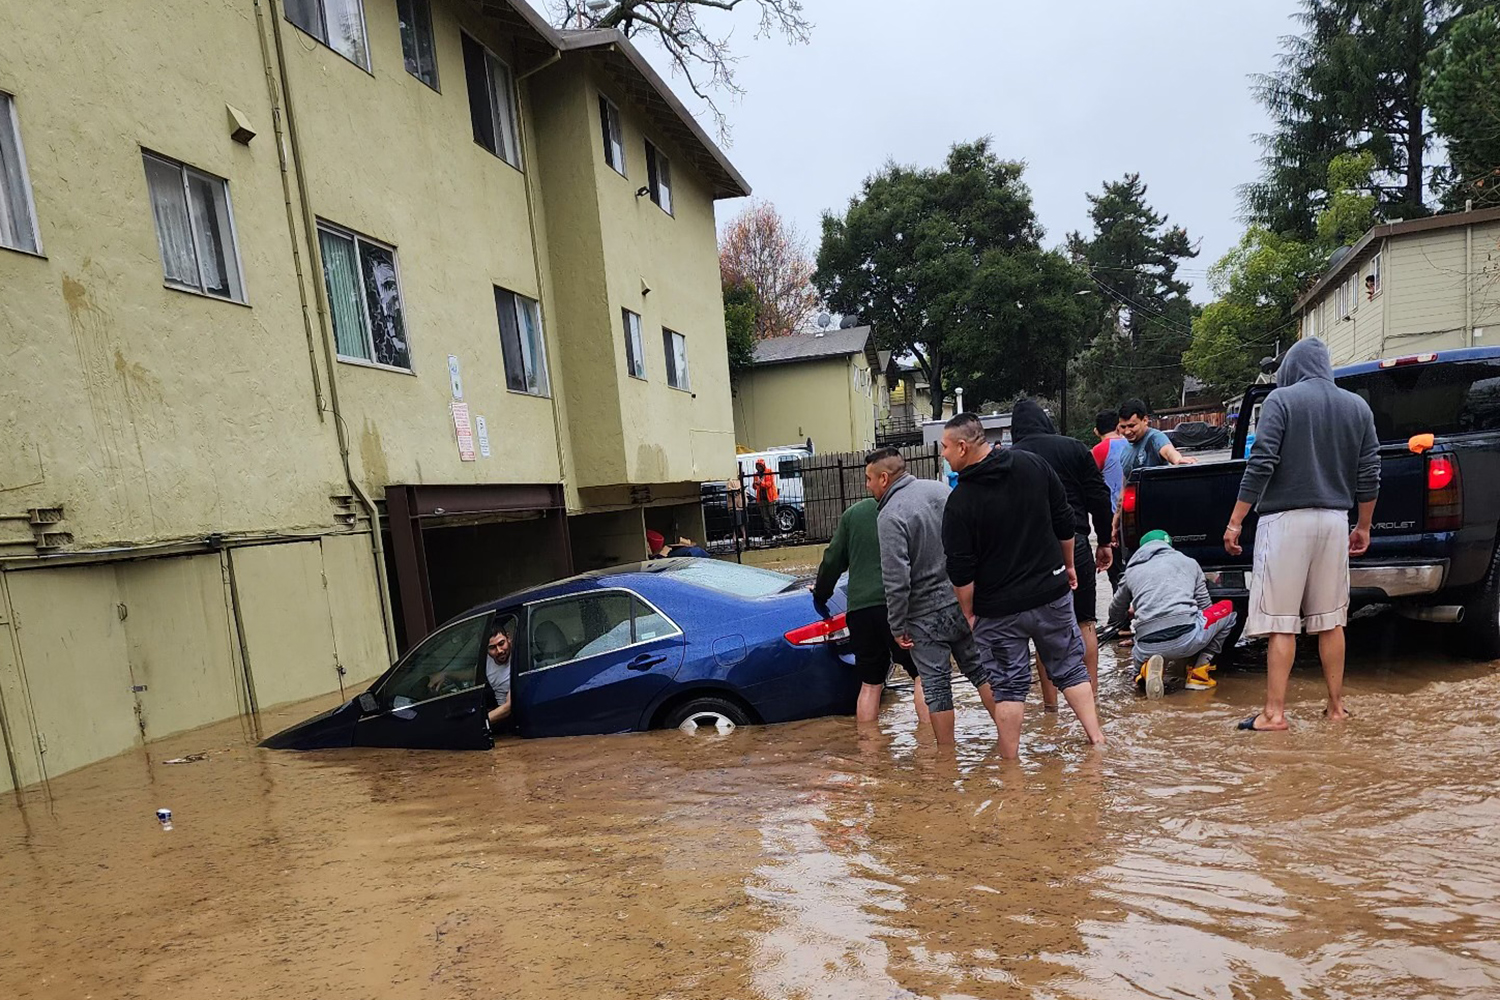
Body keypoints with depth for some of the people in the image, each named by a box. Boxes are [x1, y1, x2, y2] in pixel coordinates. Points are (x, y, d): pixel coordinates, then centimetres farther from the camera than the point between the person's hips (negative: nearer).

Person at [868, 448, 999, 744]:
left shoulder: (890, 516, -20)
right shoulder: (938, 488, 2)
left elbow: (896, 580, -22)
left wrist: (897, 625, -11)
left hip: (926, 614, -7)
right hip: (964, 600, 7)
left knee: (936, 687, 5)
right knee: (979, 669, 19)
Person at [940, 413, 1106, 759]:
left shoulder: (960, 501, -17)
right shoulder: (1033, 465, -4)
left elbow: (961, 571, -14)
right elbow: (1065, 522, 4)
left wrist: (969, 613, -1)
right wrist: (1068, 565, 17)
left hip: (998, 609, -3)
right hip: (1052, 593, 4)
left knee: (1008, 685, 7)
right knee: (1070, 668, 19)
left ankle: (1010, 760, 15)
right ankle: (1097, 740, 20)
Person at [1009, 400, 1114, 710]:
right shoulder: (1074, 448, 4)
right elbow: (1099, 497, 2)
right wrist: (1105, 541, 9)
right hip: (1074, 543, 0)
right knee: (1084, 622, 12)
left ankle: (1050, 702, 11)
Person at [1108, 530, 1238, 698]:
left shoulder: (1132, 571, 22)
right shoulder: (1189, 562, 21)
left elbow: (1114, 612, 33)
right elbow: (1206, 607, 24)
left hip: (1148, 647, 2)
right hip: (1187, 636, -2)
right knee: (1228, 609, 29)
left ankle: (1147, 669, -3)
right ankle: (1199, 671, 16)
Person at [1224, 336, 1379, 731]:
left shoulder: (1281, 399, -5)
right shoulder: (1357, 407, 11)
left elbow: (1260, 464, -13)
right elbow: (1369, 476, 12)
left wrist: (1235, 522, -10)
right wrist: (1363, 527, 23)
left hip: (1286, 520, -5)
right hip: (1335, 521, 5)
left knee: (1281, 623, -4)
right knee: (1330, 620, 13)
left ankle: (1274, 713, -1)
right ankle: (1336, 706, 21)